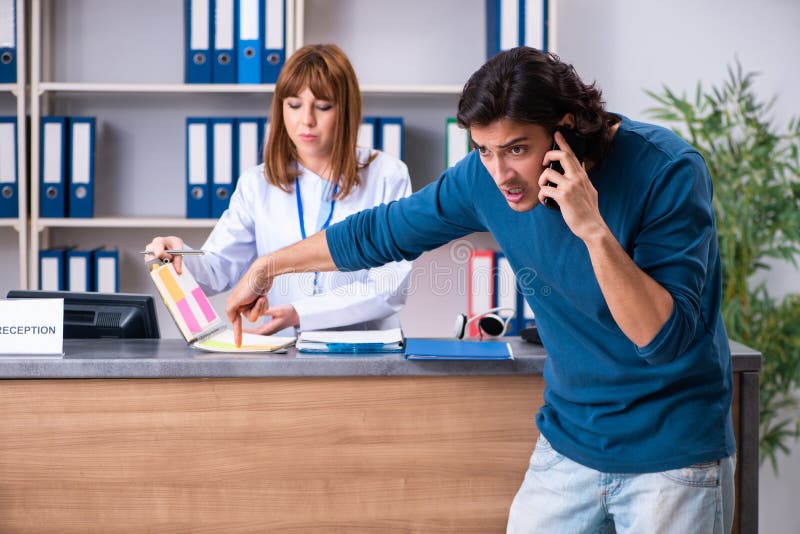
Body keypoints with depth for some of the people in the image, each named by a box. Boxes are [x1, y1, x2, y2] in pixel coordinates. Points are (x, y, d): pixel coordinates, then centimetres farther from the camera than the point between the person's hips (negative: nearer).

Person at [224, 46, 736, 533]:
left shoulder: (666, 171, -21)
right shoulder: (487, 175, -8)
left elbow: (667, 340, -25)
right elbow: (382, 231, 7)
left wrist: (594, 231, -35)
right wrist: (268, 267, 18)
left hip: (673, 459, -4)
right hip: (569, 444, 4)